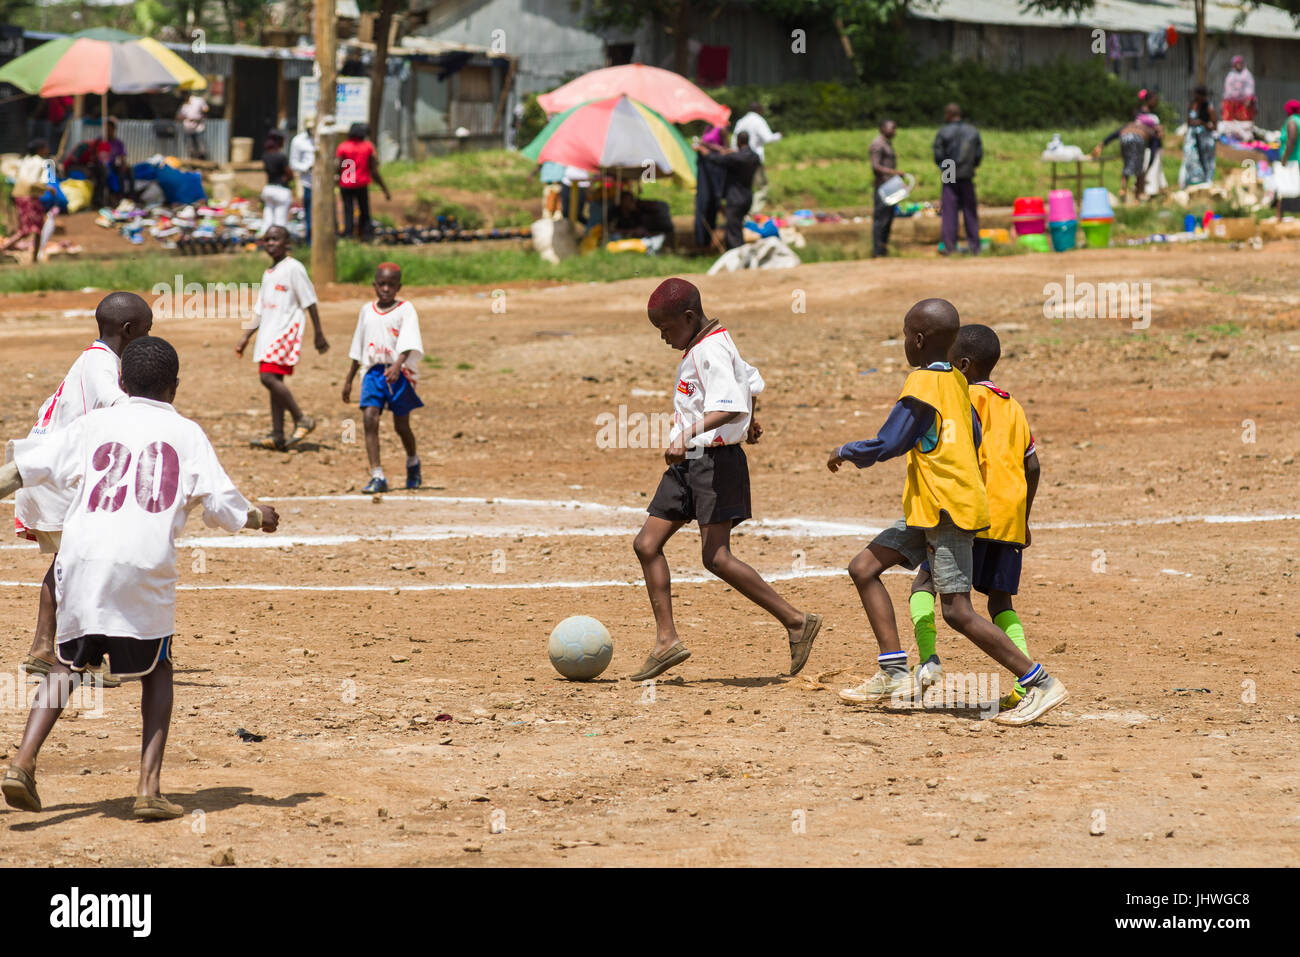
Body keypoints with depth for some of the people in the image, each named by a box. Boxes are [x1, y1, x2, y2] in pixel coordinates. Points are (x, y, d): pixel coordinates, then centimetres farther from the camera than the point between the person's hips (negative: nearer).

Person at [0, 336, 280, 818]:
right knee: (157, 669, 16)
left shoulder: (92, 425, 14)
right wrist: (258, 517, 26)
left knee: (67, 663, 16)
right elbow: (222, 504, 7)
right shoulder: (186, 433, 10)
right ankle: (149, 788, 4)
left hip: (81, 560, 1)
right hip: (146, 564, -1)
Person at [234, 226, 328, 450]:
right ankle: (277, 436, 6)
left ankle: (302, 420, -9)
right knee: (273, 381, 5)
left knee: (269, 377, -19)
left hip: (286, 330, -9)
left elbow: (309, 303, -7)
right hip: (268, 334, 9)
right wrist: (245, 338, 20)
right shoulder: (268, 274, 18)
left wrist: (319, 335, -9)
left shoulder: (293, 268, -6)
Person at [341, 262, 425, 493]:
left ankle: (413, 461, 37)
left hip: (399, 372, -3)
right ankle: (377, 477, -16)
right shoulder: (367, 310, 10)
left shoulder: (405, 310, -4)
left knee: (401, 425, 5)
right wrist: (349, 380, 20)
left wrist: (397, 365, -35)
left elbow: (408, 344, -18)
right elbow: (358, 348, 19)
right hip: (373, 371, 3)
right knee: (369, 418, -15)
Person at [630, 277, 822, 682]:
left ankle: (797, 622, -8)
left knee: (716, 557, -15)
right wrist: (748, 420, 45)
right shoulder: (702, 346, 14)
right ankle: (666, 641, 6)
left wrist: (688, 433, -44)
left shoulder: (711, 352, -17)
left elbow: (728, 408, -31)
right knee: (646, 544, 4)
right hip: (687, 462, 10)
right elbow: (752, 382, 29)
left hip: (715, 459, -10)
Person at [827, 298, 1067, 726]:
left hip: (947, 511, -10)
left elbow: (885, 445, -16)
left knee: (957, 611, -12)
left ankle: (1041, 685, -9)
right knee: (863, 568, 10)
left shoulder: (922, 385, -15)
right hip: (925, 510, 10)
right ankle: (895, 675, 8)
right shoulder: (956, 381, 12)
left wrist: (845, 452, 1)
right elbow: (974, 437, 22)